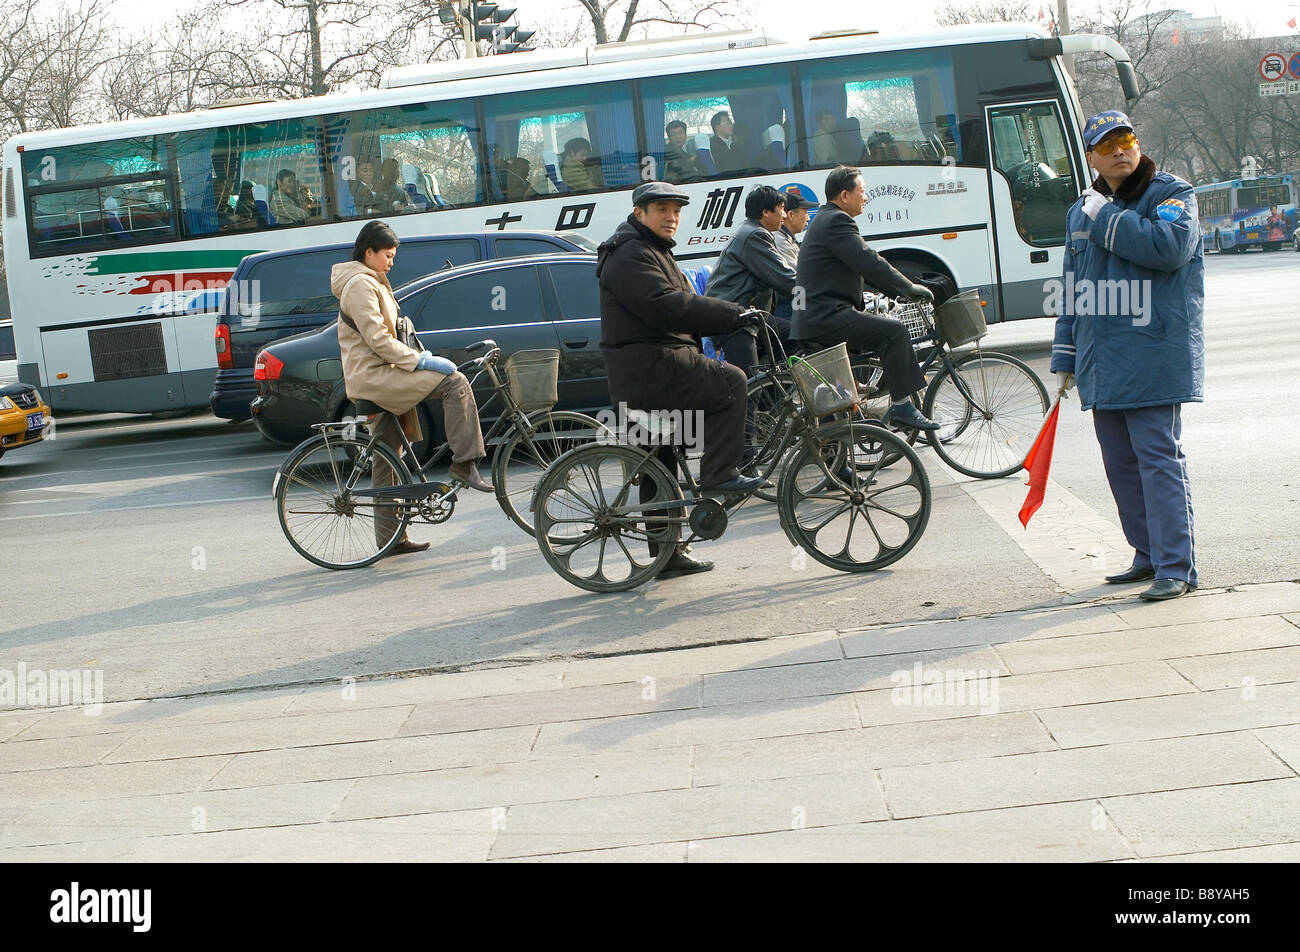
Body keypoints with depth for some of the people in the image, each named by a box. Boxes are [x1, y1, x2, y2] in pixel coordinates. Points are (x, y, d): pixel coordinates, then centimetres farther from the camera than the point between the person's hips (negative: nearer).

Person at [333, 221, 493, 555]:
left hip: (378, 377, 11)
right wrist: (420, 360, -20)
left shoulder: (371, 283, 22)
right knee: (453, 382, -21)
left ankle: (389, 536, 16)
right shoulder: (360, 284, -11)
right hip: (374, 378, -11)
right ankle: (464, 463, -22)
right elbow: (377, 338, -20)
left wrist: (418, 356, 16)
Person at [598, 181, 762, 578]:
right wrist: (733, 313, -26)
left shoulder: (655, 253, 24)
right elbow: (667, 306, -26)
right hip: (649, 369, -11)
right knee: (730, 382, -19)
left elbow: (682, 305, 25)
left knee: (660, 466, 13)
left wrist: (730, 317, 13)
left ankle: (668, 553, 18)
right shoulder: (631, 256, -12)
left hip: (651, 372, 11)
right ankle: (718, 474, -15)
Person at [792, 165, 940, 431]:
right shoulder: (836, 221, -13)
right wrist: (910, 287, -9)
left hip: (816, 317, 11)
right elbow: (870, 263, -19)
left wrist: (902, 291, 19)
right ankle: (901, 406, -16)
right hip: (826, 317, -11)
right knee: (894, 331, -18)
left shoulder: (825, 219, 22)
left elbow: (864, 267, 25)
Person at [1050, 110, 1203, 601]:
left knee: (1158, 458, -9)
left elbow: (1169, 247, -24)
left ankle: (1176, 567, -7)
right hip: (1101, 363, 7)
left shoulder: (1172, 194, -2)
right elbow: (1071, 291, 22)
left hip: (1153, 356, -7)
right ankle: (1148, 554, 22)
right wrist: (1064, 356, 20)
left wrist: (1106, 218, -14)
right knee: (1119, 462, 10)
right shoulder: (1081, 210, 17)